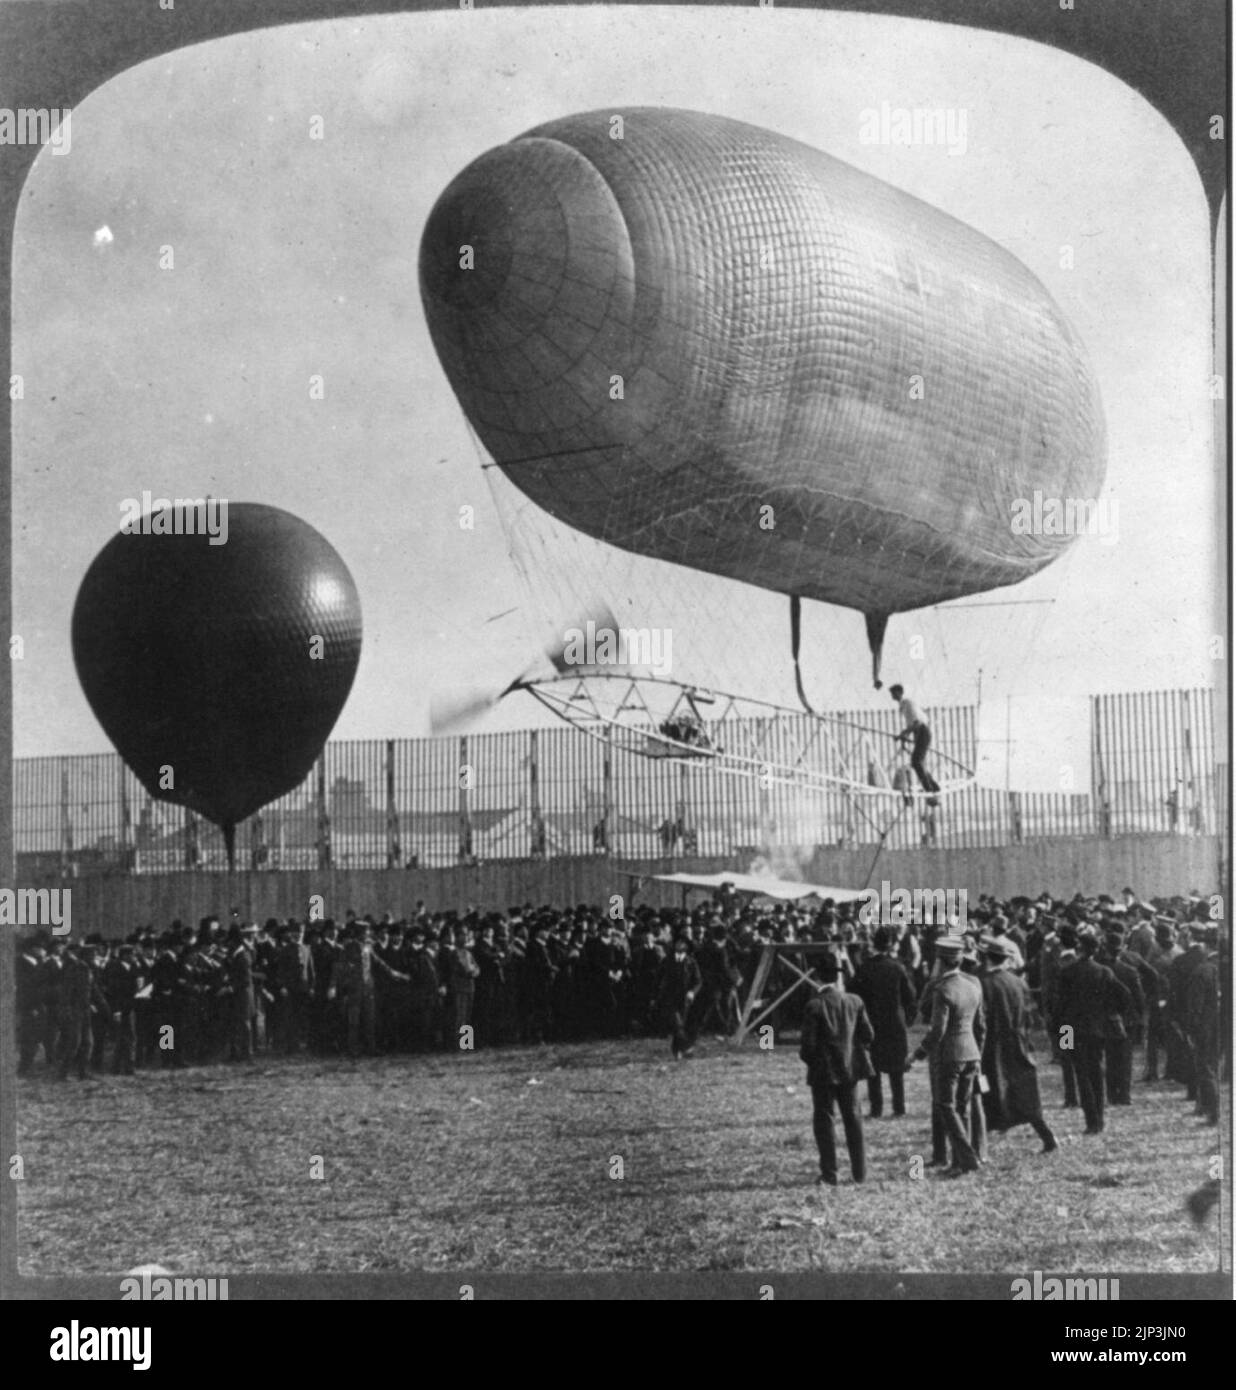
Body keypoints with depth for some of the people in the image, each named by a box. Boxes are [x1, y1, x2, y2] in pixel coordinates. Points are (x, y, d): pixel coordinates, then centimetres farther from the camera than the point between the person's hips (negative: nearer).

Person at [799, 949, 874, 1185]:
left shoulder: (814, 1006, -16)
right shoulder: (854, 1002, -3)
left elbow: (809, 1045, -16)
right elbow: (868, 1036, 0)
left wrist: (808, 1058, 4)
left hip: (823, 1071, -4)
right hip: (850, 1068, 4)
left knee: (824, 1119, 5)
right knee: (852, 1116, 16)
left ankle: (829, 1173, 4)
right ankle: (859, 1171, 19)